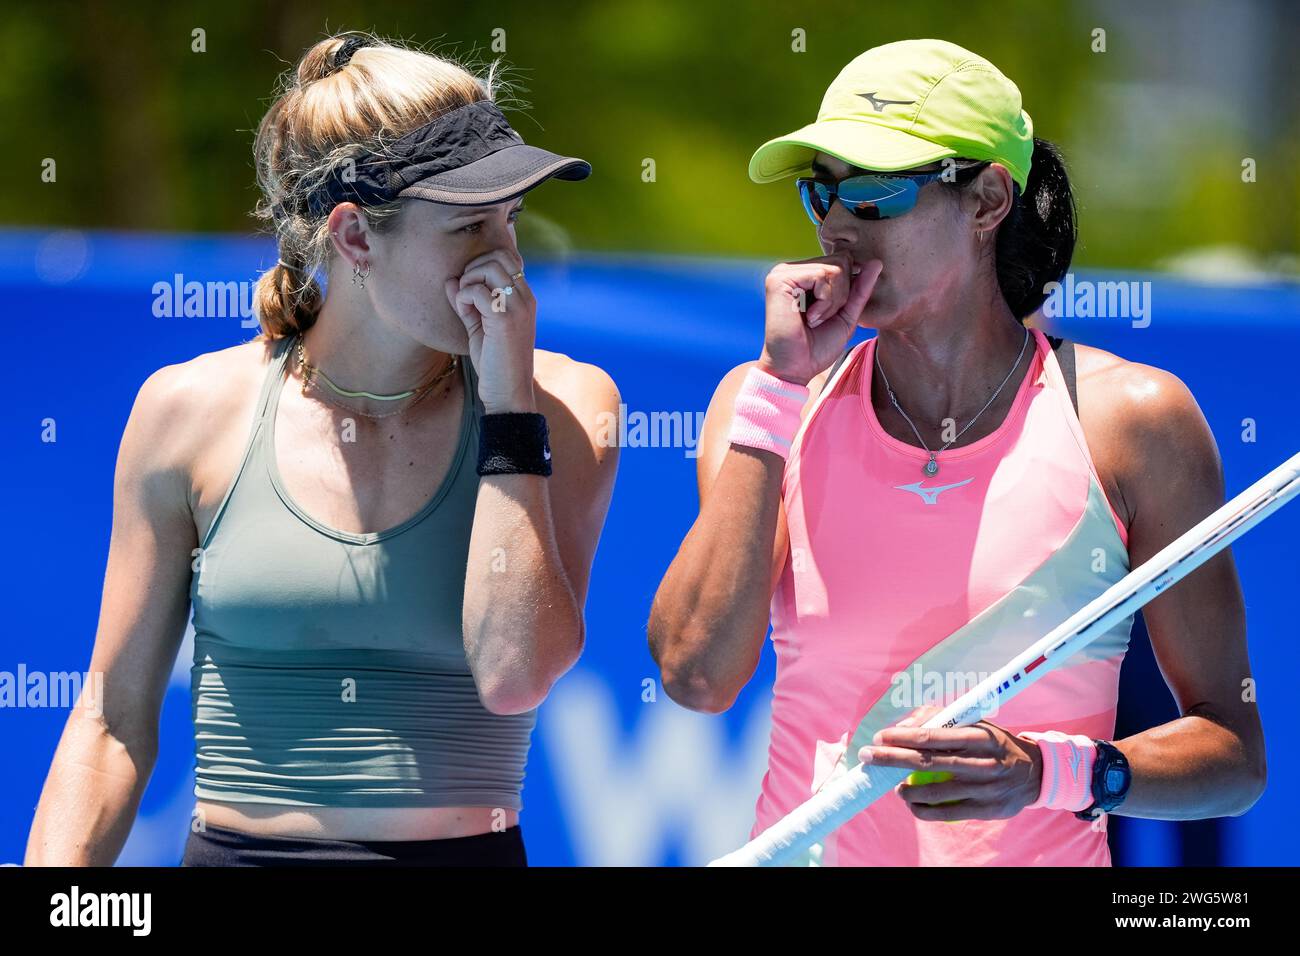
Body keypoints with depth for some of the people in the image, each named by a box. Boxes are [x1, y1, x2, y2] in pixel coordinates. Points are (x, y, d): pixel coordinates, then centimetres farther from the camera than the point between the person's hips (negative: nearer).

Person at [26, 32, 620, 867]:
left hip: (464, 853, 0)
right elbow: (116, 722, 8)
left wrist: (511, 402, -6)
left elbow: (513, 678, -9)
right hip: (237, 853, 0)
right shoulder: (194, 411, 5)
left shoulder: (561, 407, 5)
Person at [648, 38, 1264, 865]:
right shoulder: (766, 403, 8)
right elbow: (697, 675, -7)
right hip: (804, 850, 2)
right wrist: (779, 388, -6)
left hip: (1039, 854, -2)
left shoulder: (1130, 419, 1)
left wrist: (1051, 773, -15)